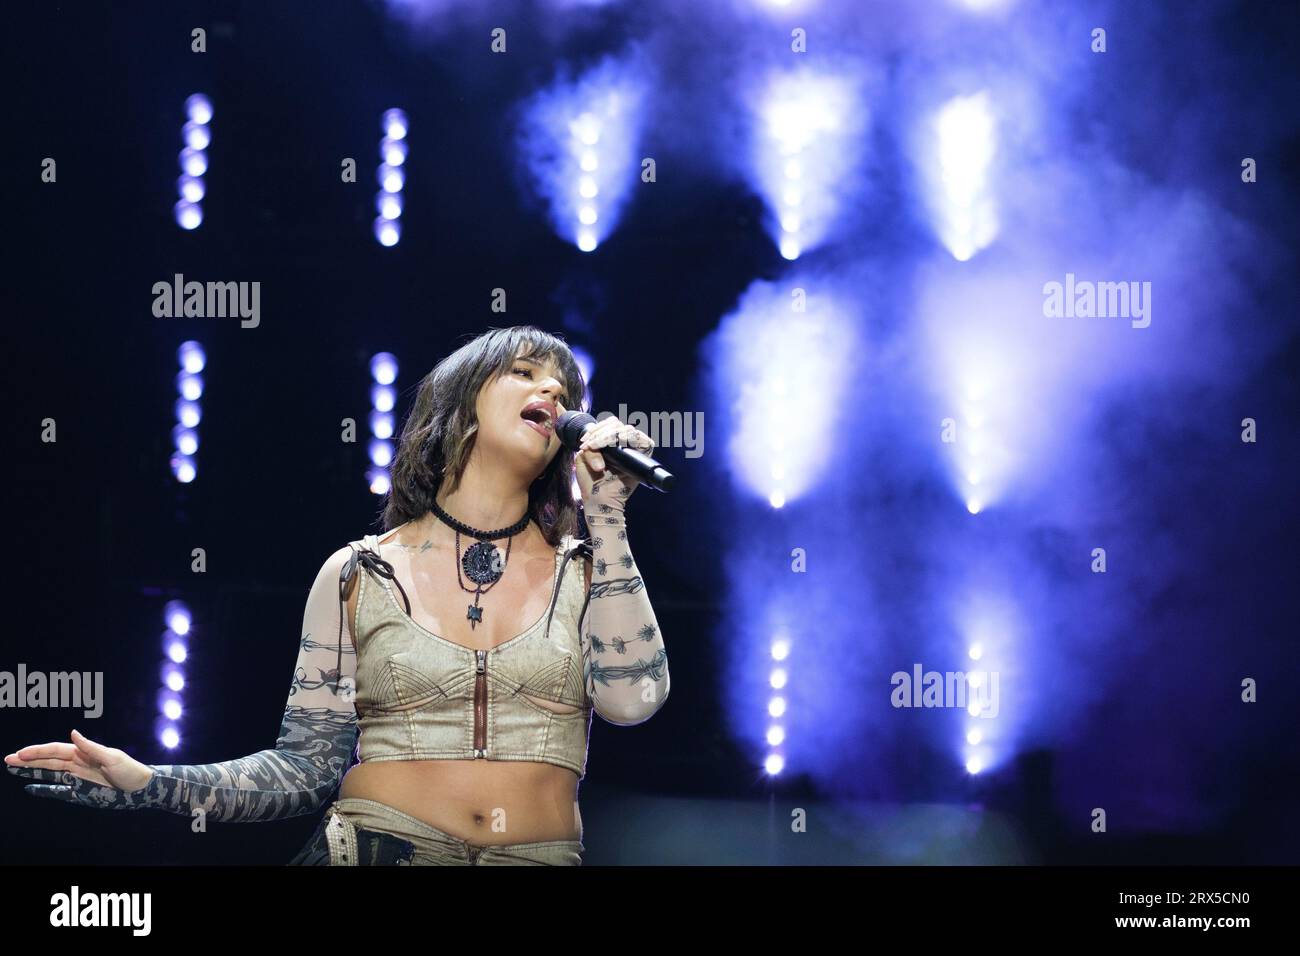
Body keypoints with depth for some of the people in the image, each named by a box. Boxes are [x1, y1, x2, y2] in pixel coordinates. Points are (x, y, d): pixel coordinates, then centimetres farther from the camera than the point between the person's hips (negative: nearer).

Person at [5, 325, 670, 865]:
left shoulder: (584, 570, 9)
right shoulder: (359, 575, 7)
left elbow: (630, 697, -8)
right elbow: (308, 766, 7)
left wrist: (606, 514, -2)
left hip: (542, 854, 1)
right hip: (374, 848, -1)